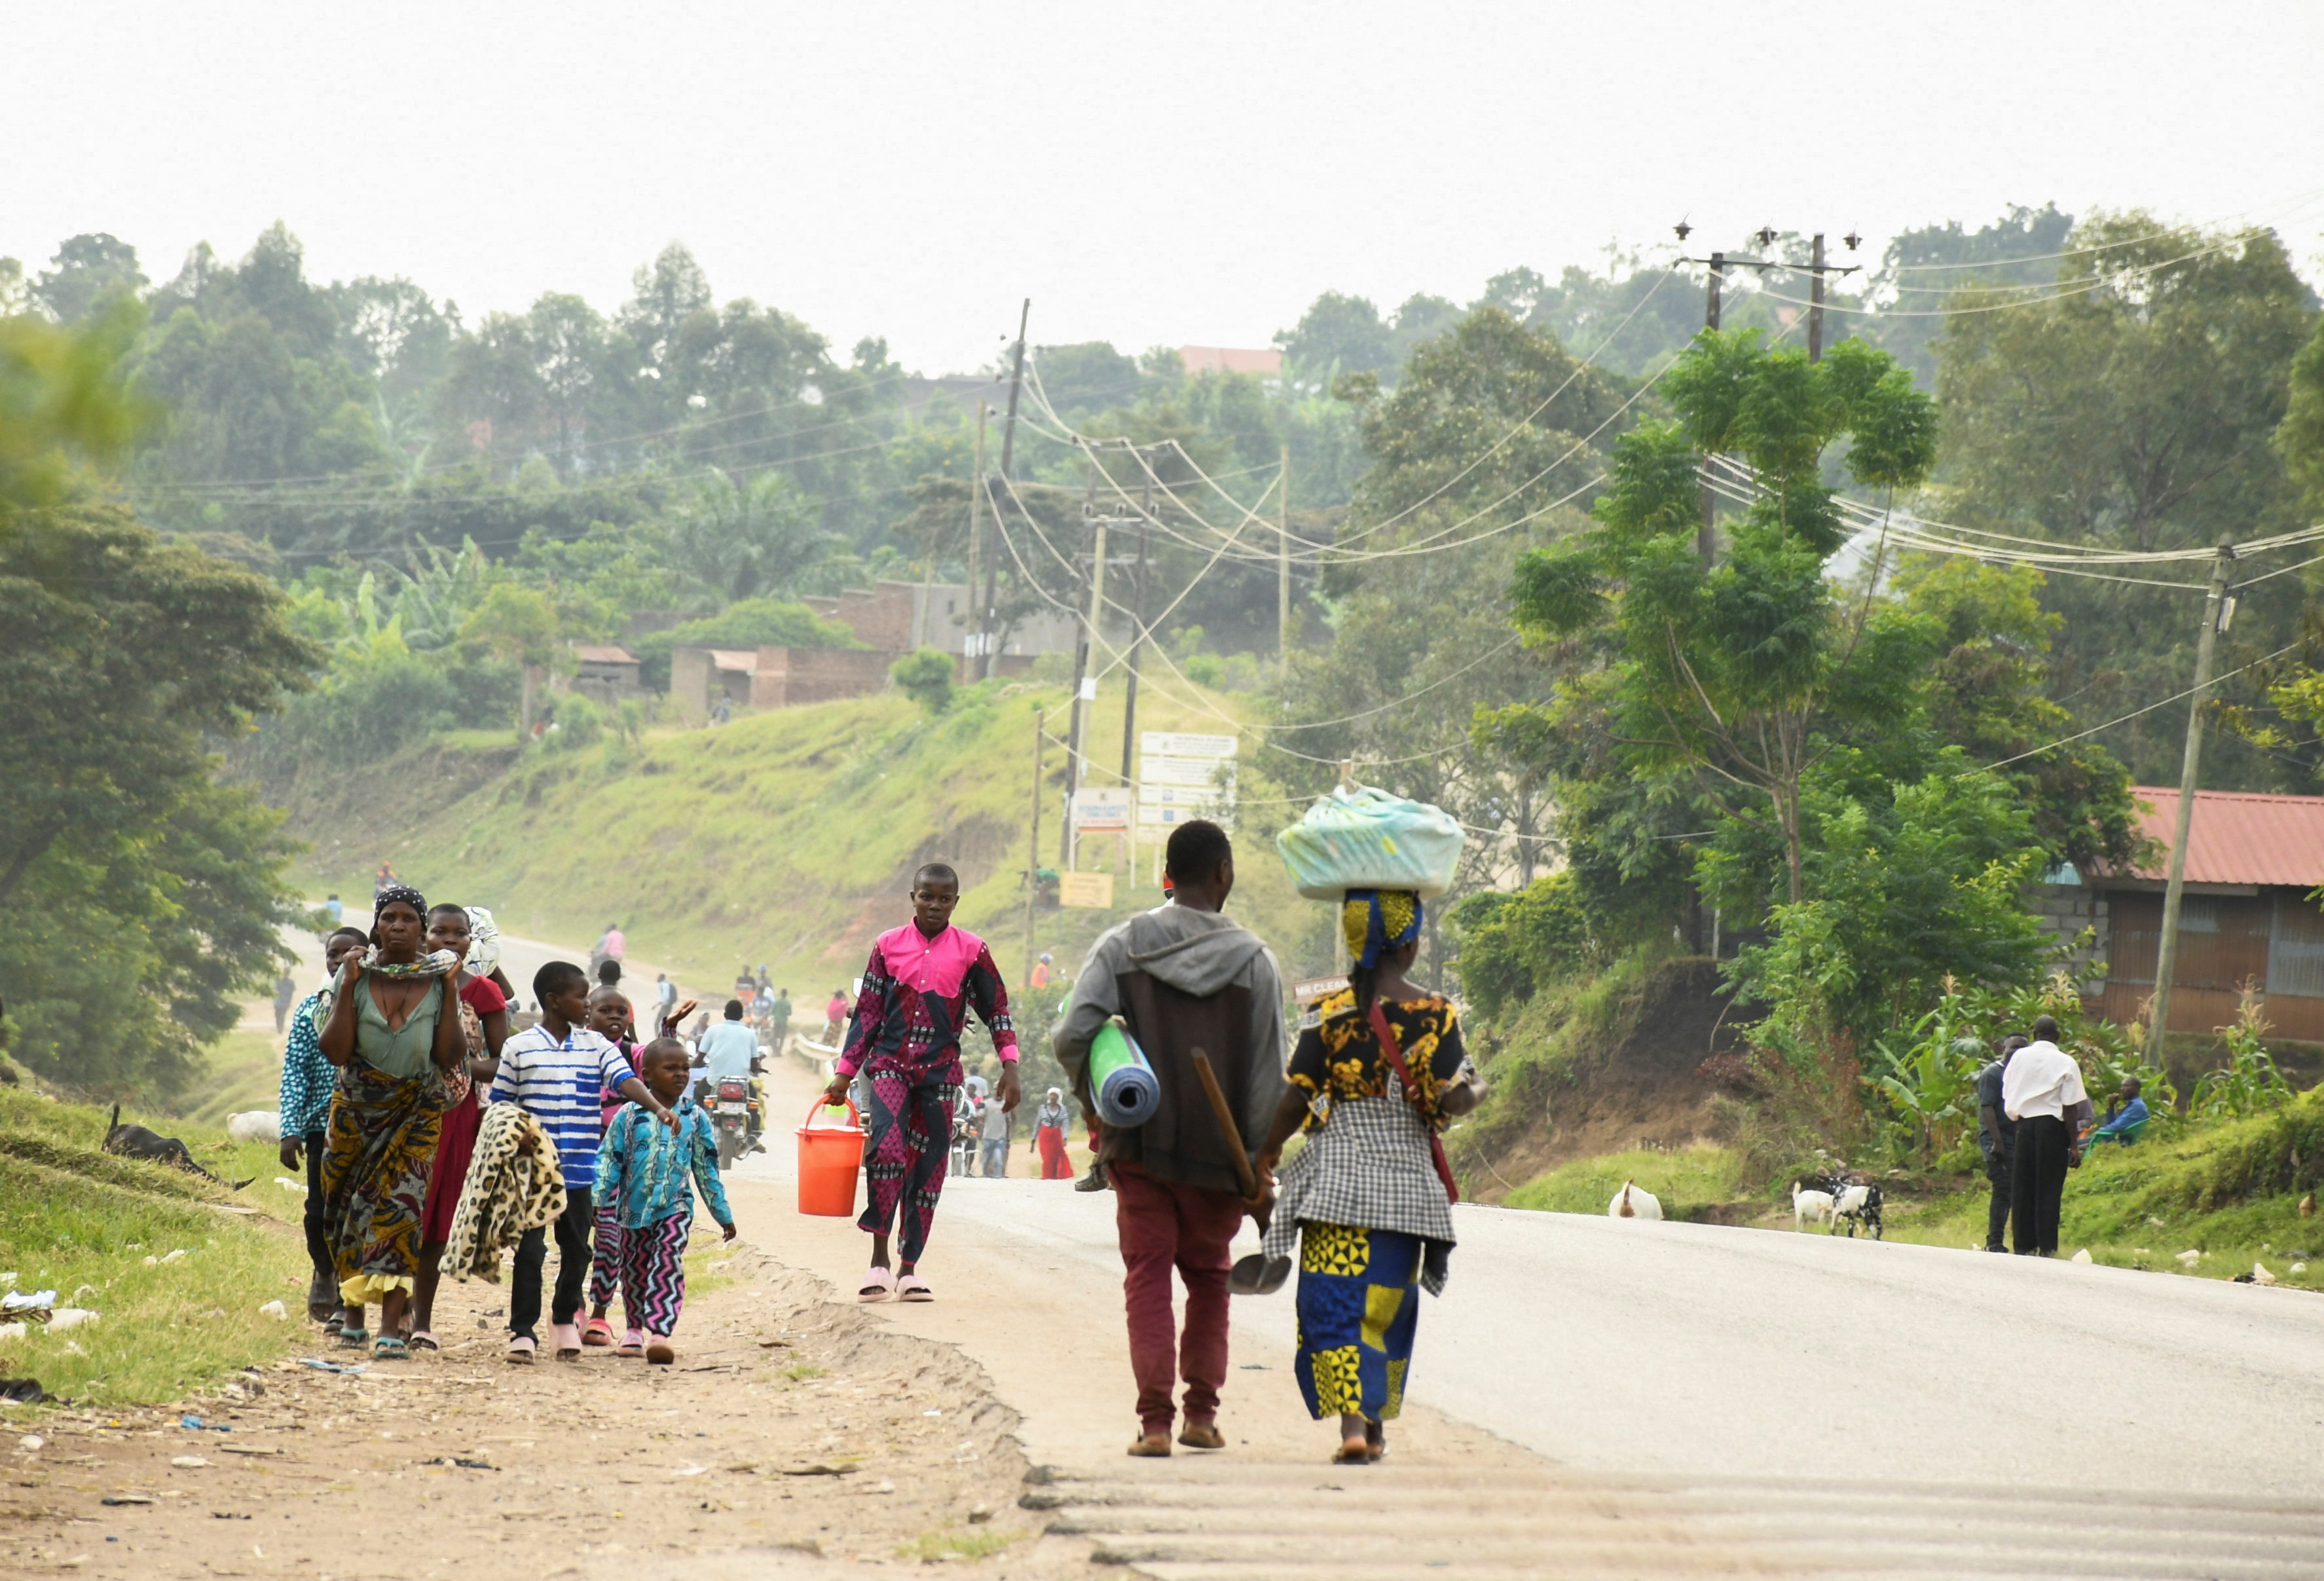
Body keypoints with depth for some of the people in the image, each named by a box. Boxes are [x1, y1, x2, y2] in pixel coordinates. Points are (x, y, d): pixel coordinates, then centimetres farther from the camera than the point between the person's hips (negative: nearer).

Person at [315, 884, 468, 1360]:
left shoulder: (438, 978, -4)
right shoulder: (355, 974, -5)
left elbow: (451, 1056, -9)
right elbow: (334, 1051, -11)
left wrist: (449, 991, -14)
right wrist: (349, 988, -16)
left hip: (416, 1111, -2)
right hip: (357, 1108, 2)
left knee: (399, 1209, -14)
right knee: (348, 1209, 7)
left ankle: (392, 1328, -19)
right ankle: (353, 1316, 26)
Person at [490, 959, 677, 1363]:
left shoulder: (597, 1048, 5)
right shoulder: (520, 1048, -2)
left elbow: (626, 1081, -8)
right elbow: (500, 1105, 4)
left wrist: (657, 1106, -25)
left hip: (578, 1170, 3)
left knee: (576, 1250, 10)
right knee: (529, 1250, -4)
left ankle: (565, 1319, 29)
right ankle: (523, 1331, 2)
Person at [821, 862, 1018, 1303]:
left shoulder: (971, 951, 3)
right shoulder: (889, 945, 4)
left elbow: (996, 1010, 8)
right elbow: (867, 1013, 8)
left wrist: (1009, 1065, -2)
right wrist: (844, 1072, 6)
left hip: (939, 1069, 1)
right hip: (889, 1064, -1)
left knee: (928, 1165, 3)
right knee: (885, 1144, -22)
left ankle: (909, 1268, 14)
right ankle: (879, 1258, -14)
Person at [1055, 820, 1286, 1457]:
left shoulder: (1122, 945, -4)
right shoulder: (1253, 961, -5)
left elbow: (1073, 1037, -14)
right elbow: (1267, 1076, -5)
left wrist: (1099, 1100, 4)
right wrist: (1258, 1173, 2)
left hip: (1139, 1144, 0)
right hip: (1219, 1155, 0)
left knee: (1148, 1276, 4)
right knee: (1208, 1276, 17)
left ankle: (1154, 1417, -7)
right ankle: (1202, 1412, 18)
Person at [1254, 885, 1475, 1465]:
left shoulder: (1329, 1013, -5)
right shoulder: (1436, 1014, -5)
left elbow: (1298, 1100, -5)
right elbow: (1451, 1101, -10)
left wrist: (1265, 1155, 10)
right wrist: (1472, 1093, 13)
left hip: (1337, 1173, -1)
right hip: (1407, 1176, 1)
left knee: (1334, 1303, -3)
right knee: (1387, 1305, 14)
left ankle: (1352, 1422, -19)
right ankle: (1376, 1425, 24)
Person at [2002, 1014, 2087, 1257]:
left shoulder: (2019, 1057, 4)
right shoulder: (2066, 1063, -5)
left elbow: (2008, 1097, 7)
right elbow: (2069, 1108, -6)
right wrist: (2074, 1145, -3)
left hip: (2025, 1125, 2)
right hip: (2052, 1127, -2)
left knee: (2022, 1190, 8)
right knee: (2049, 1189, 0)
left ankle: (2023, 1246, 9)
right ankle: (2046, 1248, -2)